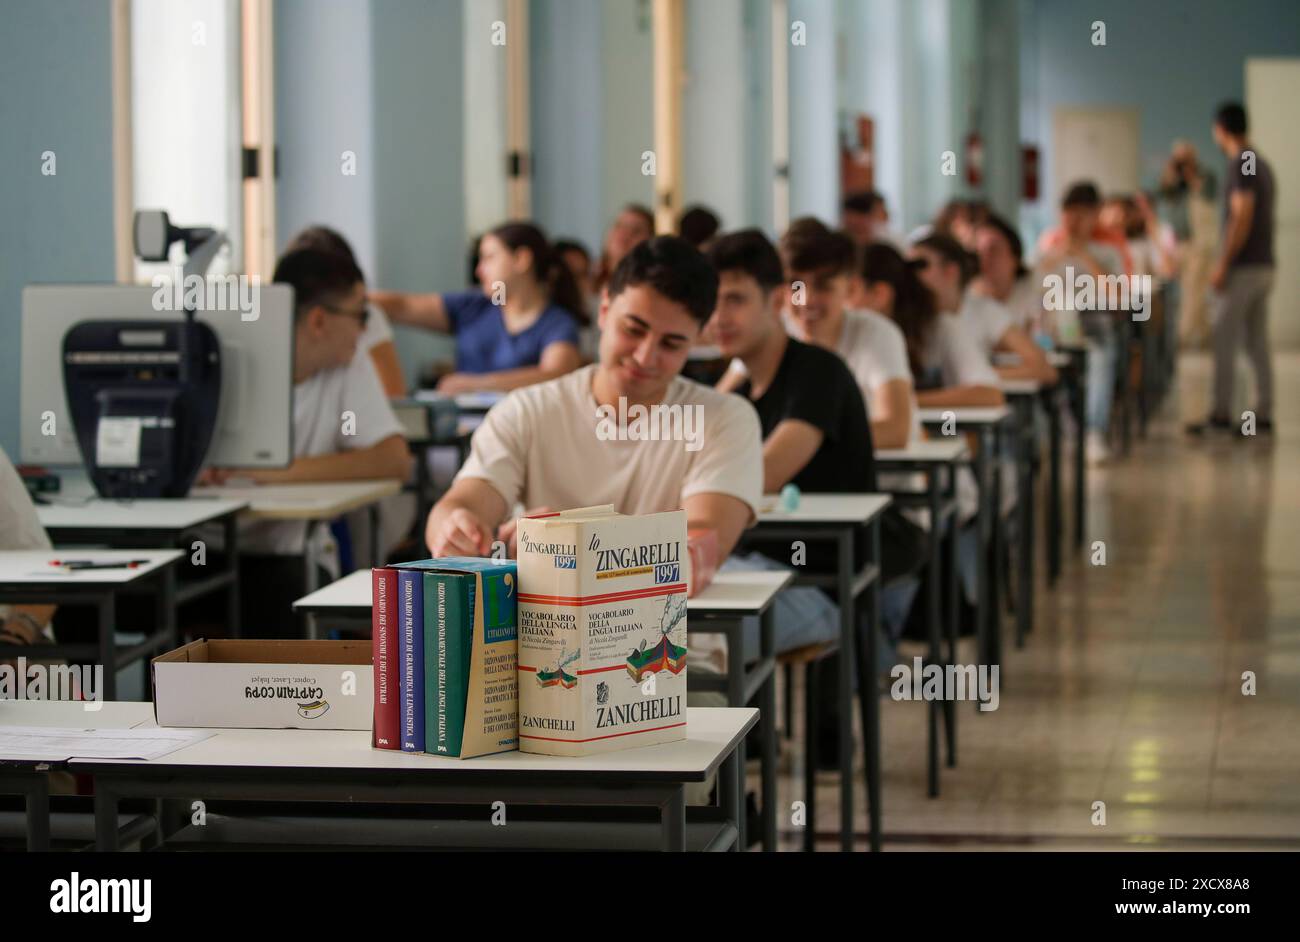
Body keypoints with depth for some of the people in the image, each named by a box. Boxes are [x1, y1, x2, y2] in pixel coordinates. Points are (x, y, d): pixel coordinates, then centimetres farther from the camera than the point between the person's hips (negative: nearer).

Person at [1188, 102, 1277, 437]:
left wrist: (1223, 264, -18)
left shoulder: (1240, 165, -13)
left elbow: (1242, 217, -20)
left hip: (1243, 268, -9)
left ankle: (1221, 415, -3)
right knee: (1258, 343, 8)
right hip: (1264, 265, 9)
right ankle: (1263, 415, 8)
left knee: (1225, 343, -4)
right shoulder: (1261, 164, 14)